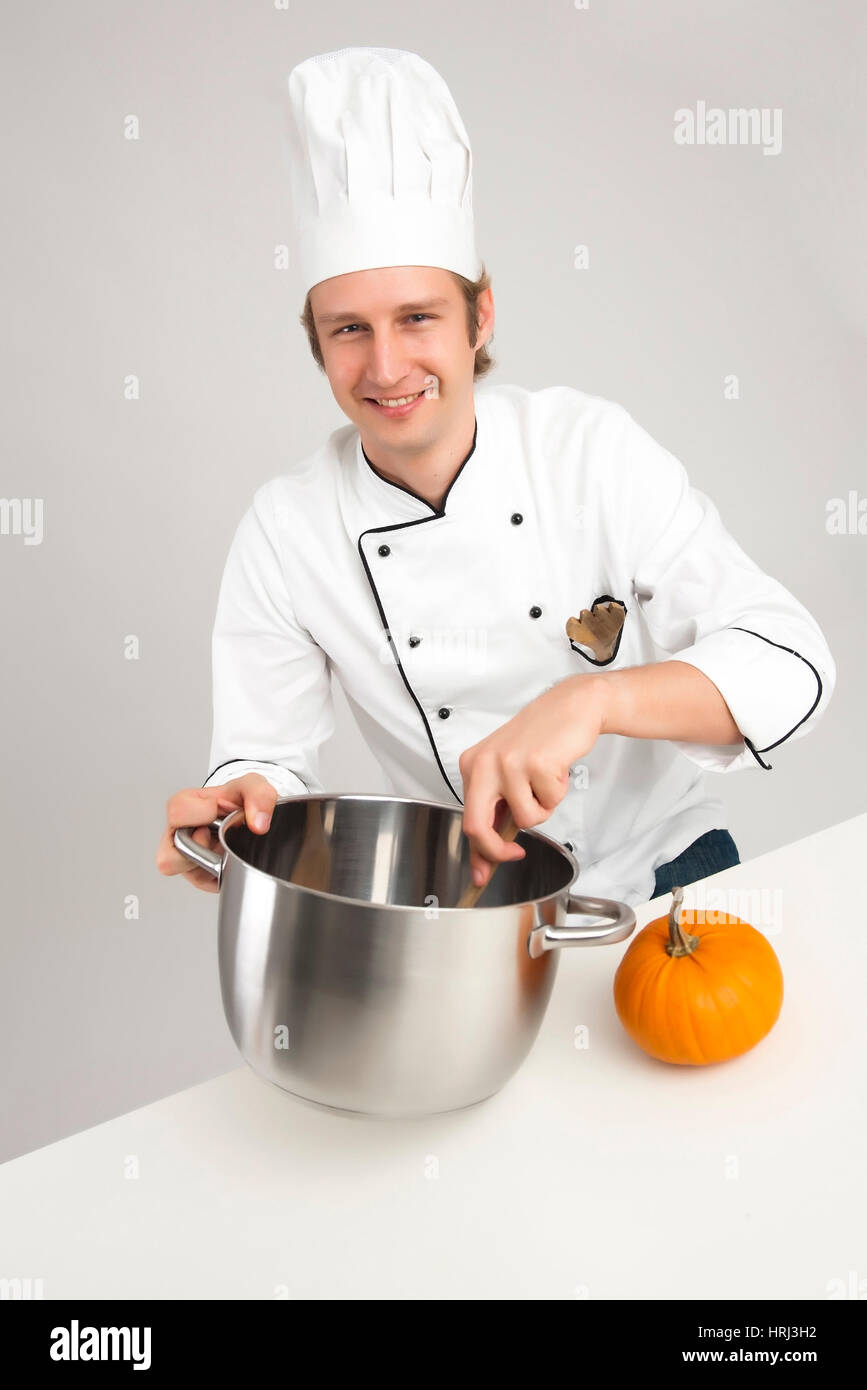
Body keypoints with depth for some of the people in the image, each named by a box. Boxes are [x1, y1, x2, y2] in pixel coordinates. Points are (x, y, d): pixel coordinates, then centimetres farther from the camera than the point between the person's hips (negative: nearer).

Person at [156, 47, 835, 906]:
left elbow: (789, 663, -17)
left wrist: (591, 697, -34)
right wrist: (244, 808, -28)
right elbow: (266, 764, -4)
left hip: (662, 860, 0)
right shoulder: (285, 531, -9)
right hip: (471, 906, 1)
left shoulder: (590, 448, -12)